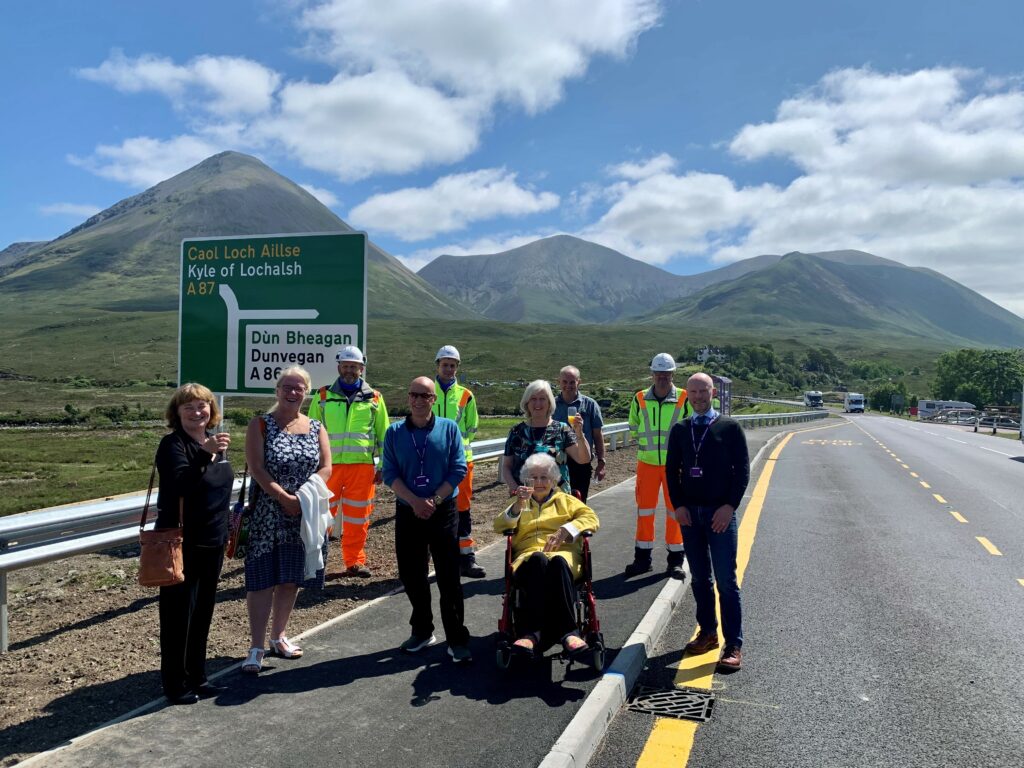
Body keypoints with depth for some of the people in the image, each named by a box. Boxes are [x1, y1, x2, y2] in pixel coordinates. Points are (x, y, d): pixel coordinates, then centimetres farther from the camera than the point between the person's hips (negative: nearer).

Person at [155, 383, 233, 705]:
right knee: (178, 615, 3)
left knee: (203, 612, 15)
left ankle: (197, 677, 28)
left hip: (212, 543, 7)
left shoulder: (216, 442, 10)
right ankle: (175, 683, 17)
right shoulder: (173, 444, -12)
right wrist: (205, 453, -41)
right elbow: (180, 483, -30)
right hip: (182, 543, -7)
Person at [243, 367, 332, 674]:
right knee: (263, 578, -3)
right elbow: (257, 468, -10)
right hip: (268, 514, -3)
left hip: (306, 515, 4)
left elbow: (326, 467, 1)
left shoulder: (316, 427, 8)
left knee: (292, 578, 12)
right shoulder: (260, 425, -1)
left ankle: (278, 636, 28)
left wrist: (304, 495, -15)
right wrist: (285, 498, -19)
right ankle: (256, 647, 5)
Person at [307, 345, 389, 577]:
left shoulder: (373, 398, 8)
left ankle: (354, 561, 20)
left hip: (362, 465, 1)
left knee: (358, 517, 7)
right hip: (329, 466, -1)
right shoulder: (323, 396, 6)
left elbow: (383, 435, 12)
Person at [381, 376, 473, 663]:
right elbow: (390, 473, -3)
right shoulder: (395, 432, 2)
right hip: (407, 512, 2)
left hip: (443, 511, -2)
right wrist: (415, 501, -15)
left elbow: (458, 469, -4)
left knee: (449, 577, -1)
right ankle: (422, 631, 30)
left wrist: (435, 500, -13)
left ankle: (457, 640, 7)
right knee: (411, 575, 11)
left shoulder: (449, 428, -1)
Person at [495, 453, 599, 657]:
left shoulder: (565, 500, 28)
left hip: (562, 552, 0)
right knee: (538, 561, -38)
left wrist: (565, 530, -7)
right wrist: (518, 505, -5)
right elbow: (499, 526, 14)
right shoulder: (520, 503, 31)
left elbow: (591, 518, 11)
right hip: (528, 554, 0)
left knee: (558, 563, -39)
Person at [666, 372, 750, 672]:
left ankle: (733, 645, 5)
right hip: (689, 513, 3)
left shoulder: (730, 427, -1)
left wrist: (730, 506, -12)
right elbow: (671, 470, 10)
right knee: (699, 578, 10)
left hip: (720, 513, -3)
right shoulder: (680, 430, 9)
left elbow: (743, 469, -3)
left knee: (726, 580, -2)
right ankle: (707, 632, 22)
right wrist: (678, 506, -2)